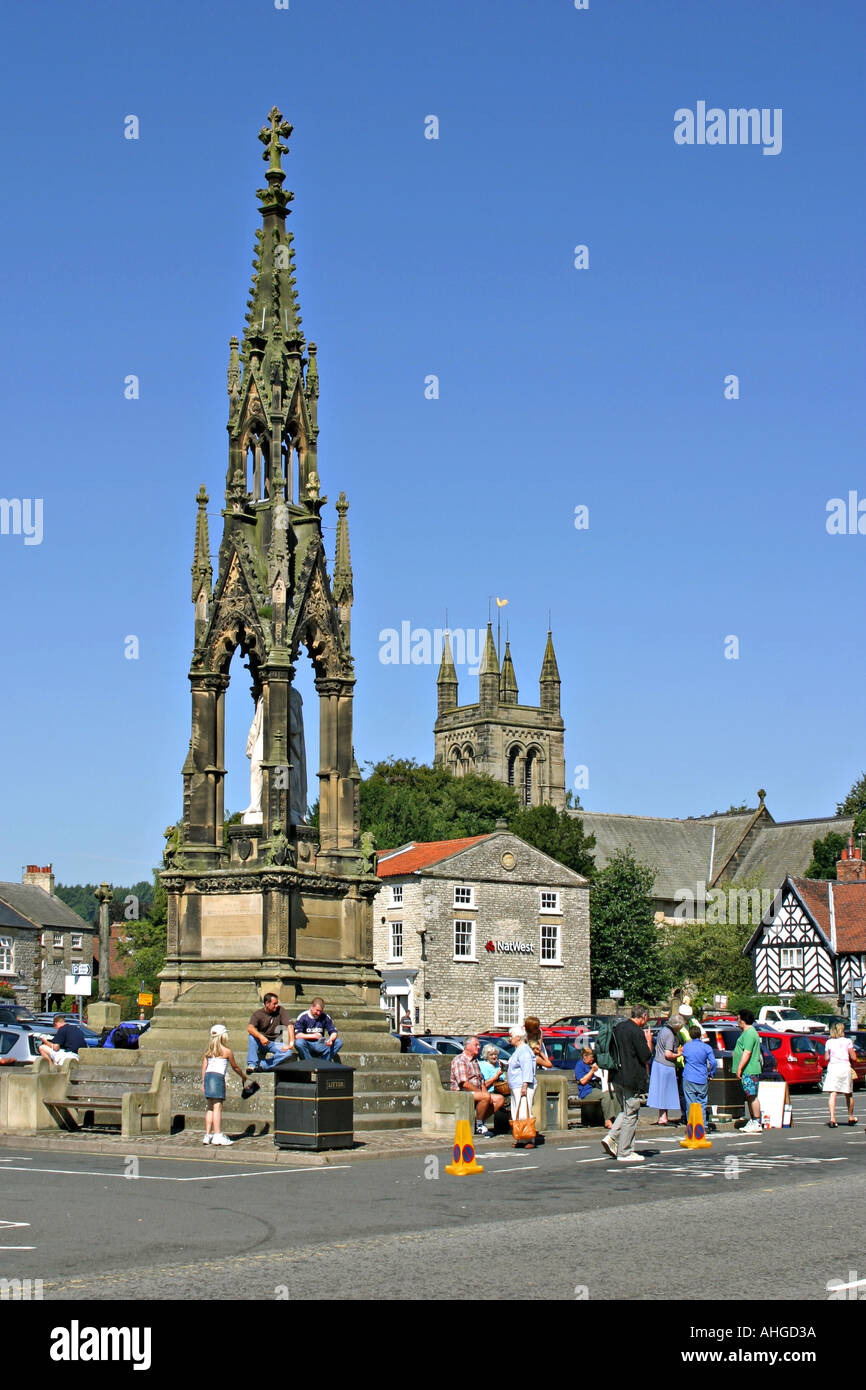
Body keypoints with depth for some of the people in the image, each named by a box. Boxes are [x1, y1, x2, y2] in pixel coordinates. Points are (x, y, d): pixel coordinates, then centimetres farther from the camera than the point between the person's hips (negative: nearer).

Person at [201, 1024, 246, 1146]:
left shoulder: (209, 1051, 14)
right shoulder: (227, 1051, 0)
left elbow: (204, 1066, 14)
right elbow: (235, 1067, 9)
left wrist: (203, 1082, 20)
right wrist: (243, 1077, 25)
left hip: (208, 1076, 6)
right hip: (218, 1077, -6)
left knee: (210, 1107, 10)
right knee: (217, 1107, -8)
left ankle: (207, 1135, 9)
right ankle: (217, 1135, -13)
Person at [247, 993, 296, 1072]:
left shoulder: (280, 1010, -4)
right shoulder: (258, 1013, -7)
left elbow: (289, 1025, -12)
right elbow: (250, 1028, -23)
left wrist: (291, 1043, -24)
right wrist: (260, 1037, -42)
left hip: (274, 1043, 0)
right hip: (261, 1043, 0)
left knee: (287, 1052, -30)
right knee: (252, 1036, -32)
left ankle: (262, 1065, -31)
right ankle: (252, 1064, -30)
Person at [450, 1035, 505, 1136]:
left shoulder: (475, 1061, 21)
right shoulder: (459, 1060, -10)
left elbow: (482, 1081, 21)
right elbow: (464, 1084, -19)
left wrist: (485, 1092, 0)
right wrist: (481, 1093, -14)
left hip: (476, 1093, 9)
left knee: (500, 1099, -5)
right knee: (486, 1097, -33)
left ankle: (480, 1121, -4)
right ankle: (479, 1125, -17)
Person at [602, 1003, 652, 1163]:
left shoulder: (619, 1028, 10)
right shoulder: (636, 1032, -16)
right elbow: (646, 1057, -15)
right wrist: (648, 1040, -2)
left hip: (617, 1078, 8)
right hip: (632, 1079, -8)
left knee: (625, 1111, 22)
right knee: (630, 1115, 0)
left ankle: (611, 1138, 6)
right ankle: (624, 1152, 4)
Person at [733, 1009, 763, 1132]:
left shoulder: (749, 1033, -15)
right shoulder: (747, 1032, 19)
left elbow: (747, 1053, -22)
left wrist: (739, 1068, -23)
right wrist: (739, 1069, 27)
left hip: (749, 1071, -11)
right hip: (747, 1071, 11)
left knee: (752, 1096, -9)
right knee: (749, 1097, 13)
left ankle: (756, 1122, -8)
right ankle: (752, 1121, 17)